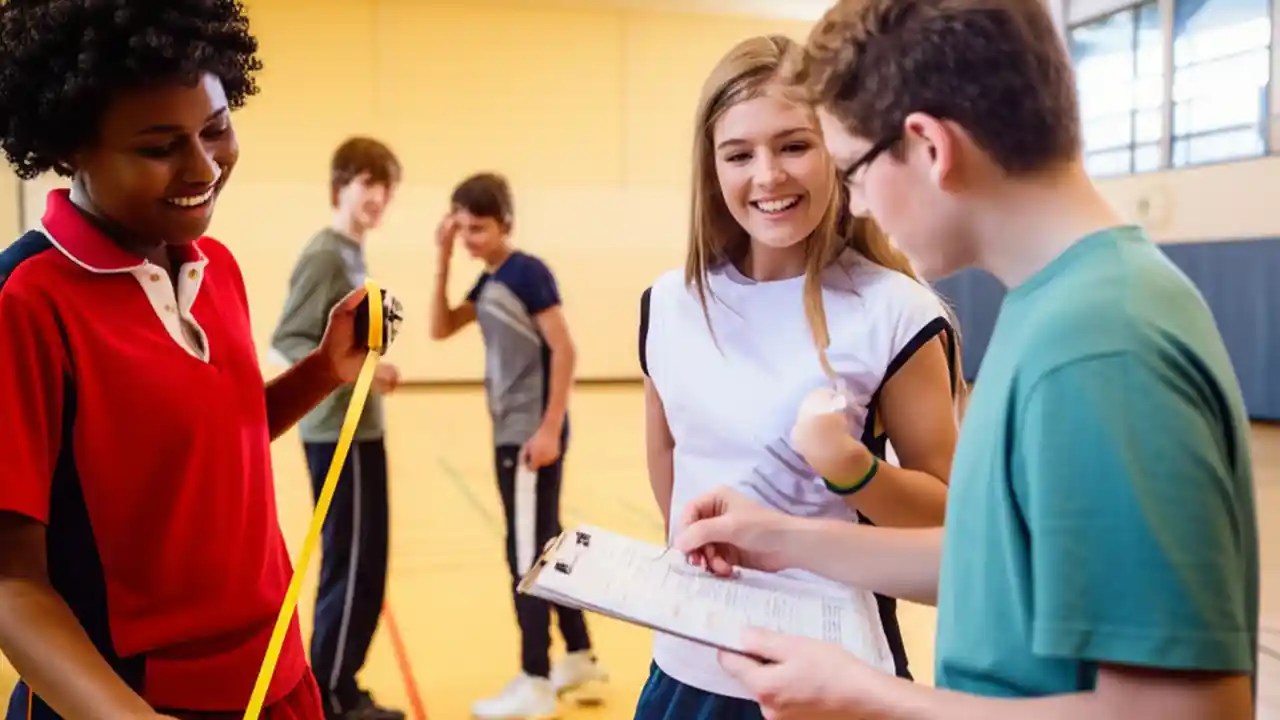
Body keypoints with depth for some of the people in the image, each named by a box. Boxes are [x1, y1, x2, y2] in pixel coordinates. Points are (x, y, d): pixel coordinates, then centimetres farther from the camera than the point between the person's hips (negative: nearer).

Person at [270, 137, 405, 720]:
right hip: (339, 432, -10)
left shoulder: (353, 255, 13)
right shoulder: (324, 256, -14)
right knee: (352, 565, -4)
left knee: (360, 564, 15)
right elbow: (287, 340, -18)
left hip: (359, 429, 10)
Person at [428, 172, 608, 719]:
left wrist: (550, 429, -21)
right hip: (510, 435, 9)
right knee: (546, 548, 16)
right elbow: (441, 329, 9)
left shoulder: (528, 272, -14)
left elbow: (564, 351, -18)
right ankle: (580, 659, 28)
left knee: (527, 555, -2)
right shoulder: (487, 281, 11)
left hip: (532, 436, -9)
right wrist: (442, 260, 1)